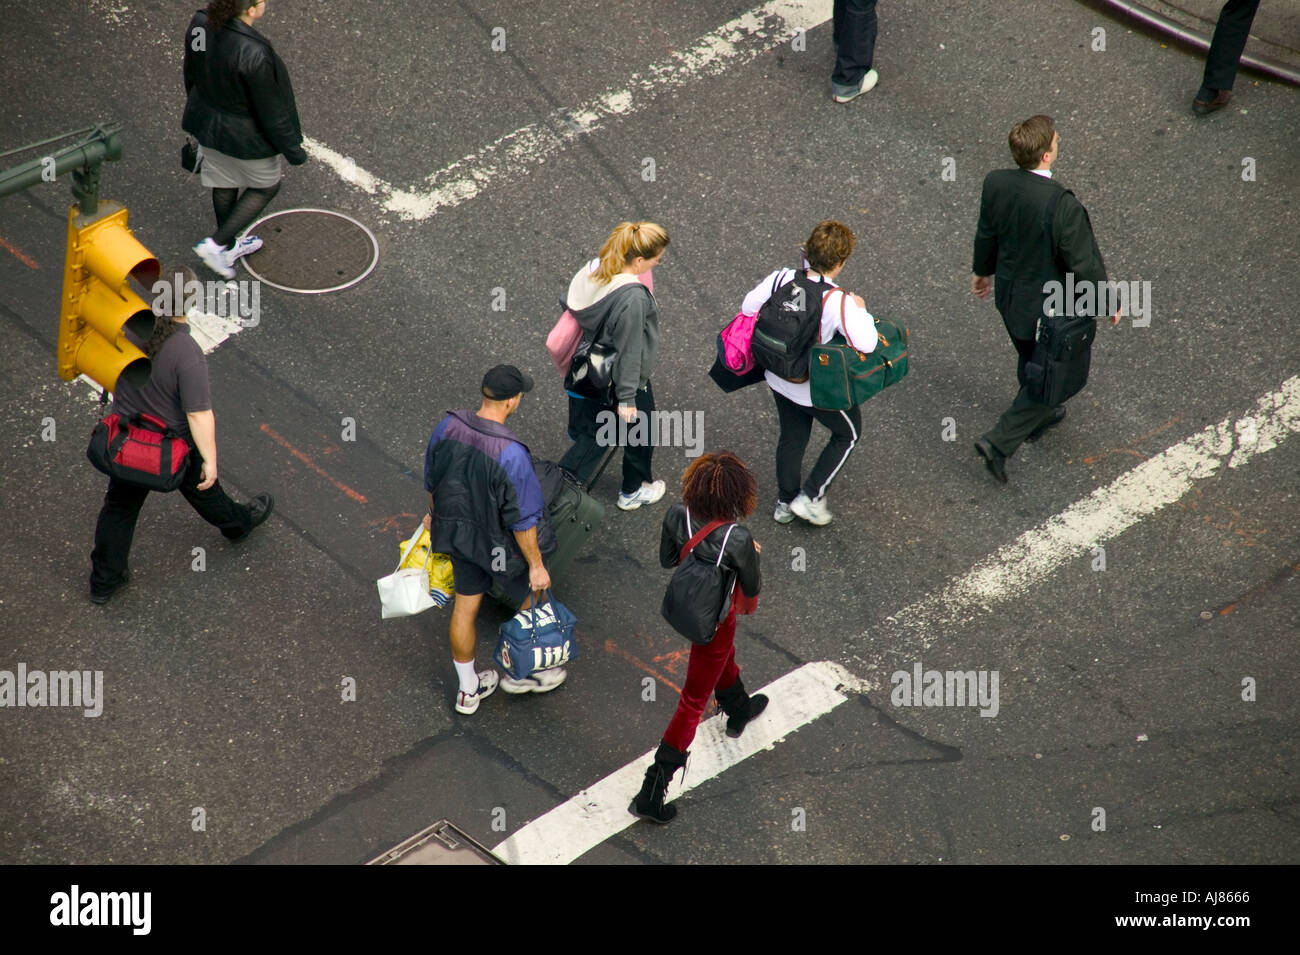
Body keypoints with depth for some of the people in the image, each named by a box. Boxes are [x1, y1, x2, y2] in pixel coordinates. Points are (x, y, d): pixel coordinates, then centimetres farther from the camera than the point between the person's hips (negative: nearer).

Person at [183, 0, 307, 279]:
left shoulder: (200, 25, -17)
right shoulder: (254, 54, -37)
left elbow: (191, 75, 2)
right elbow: (270, 110, -24)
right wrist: (292, 149, -9)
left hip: (207, 123, 7)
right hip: (245, 136, -6)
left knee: (225, 185, 28)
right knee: (266, 186, 22)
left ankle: (229, 246, 50)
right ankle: (217, 244, 20)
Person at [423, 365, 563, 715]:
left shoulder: (446, 428, -16)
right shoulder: (511, 455, -35)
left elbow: (432, 481, 3)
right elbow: (521, 520, -26)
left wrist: (436, 514, 22)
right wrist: (536, 565, -12)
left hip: (459, 532, 6)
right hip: (501, 543, -6)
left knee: (465, 608, 22)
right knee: (533, 605, 23)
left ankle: (468, 690, 40)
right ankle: (521, 673, 43)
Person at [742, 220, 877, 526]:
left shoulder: (782, 279, -18)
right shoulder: (838, 301, -32)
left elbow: (748, 306, -5)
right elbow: (866, 343, -34)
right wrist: (861, 310, -16)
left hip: (779, 378, 6)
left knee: (792, 436, 28)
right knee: (848, 432, 23)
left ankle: (785, 503, 43)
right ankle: (811, 496, 23)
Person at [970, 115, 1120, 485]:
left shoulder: (995, 183, -18)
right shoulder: (1063, 206, -36)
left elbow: (986, 234, 1)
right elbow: (1084, 264, -24)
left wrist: (982, 270, 21)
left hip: (1009, 296, 7)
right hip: (1049, 308, -7)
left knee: (1031, 361, 32)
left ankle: (1037, 417, 56)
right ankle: (999, 442, 16)